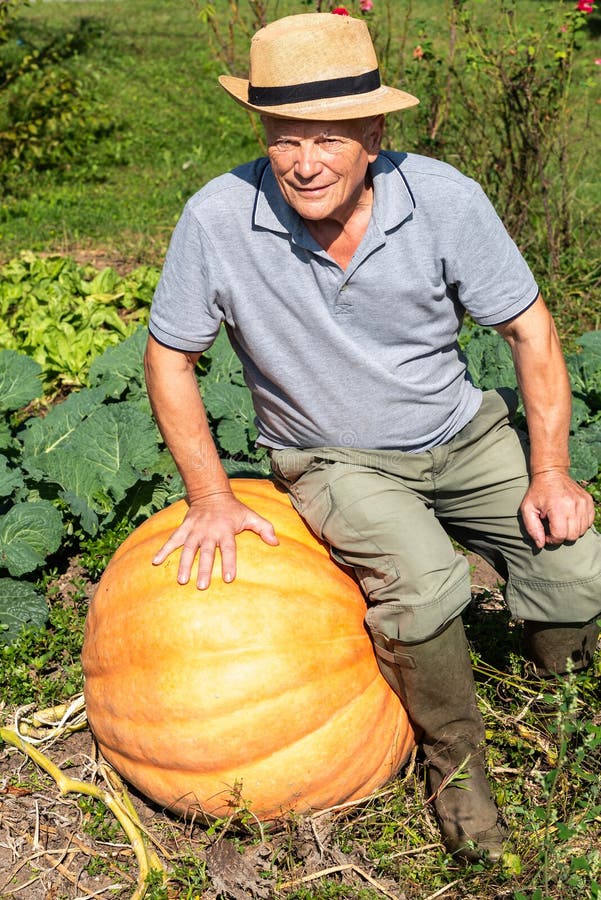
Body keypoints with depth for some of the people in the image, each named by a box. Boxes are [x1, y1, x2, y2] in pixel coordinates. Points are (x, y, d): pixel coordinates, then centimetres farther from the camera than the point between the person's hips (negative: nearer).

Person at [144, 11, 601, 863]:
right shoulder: (218, 218, -20)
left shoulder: (443, 198, -18)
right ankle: (454, 759, 2)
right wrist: (211, 495, -12)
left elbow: (530, 328, -6)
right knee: (422, 582, -30)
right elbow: (170, 355, -7)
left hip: (464, 433, 2)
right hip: (336, 460, -2)